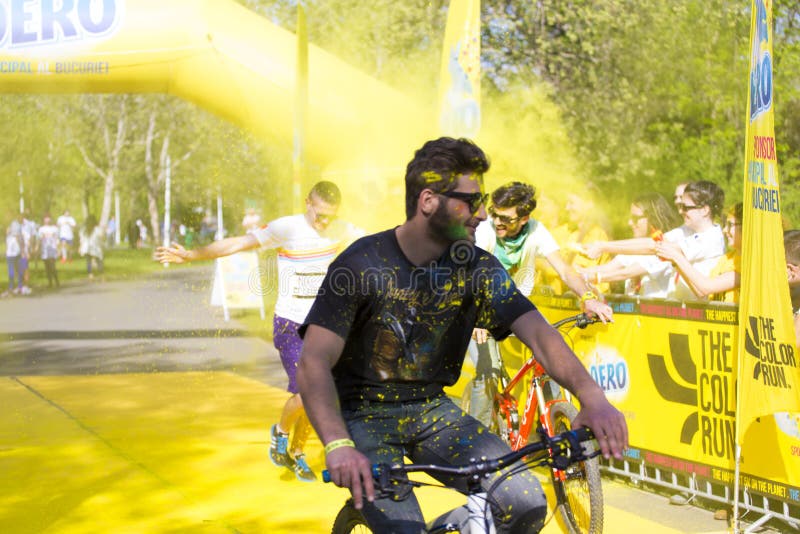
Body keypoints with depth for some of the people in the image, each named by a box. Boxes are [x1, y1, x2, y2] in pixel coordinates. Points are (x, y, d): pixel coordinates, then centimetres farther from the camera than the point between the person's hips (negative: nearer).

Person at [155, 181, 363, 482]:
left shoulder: (341, 231, -1)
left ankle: (296, 454, 31)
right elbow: (238, 244, -20)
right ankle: (281, 431, 17)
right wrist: (190, 255, -28)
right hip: (290, 325, -5)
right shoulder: (286, 228, -15)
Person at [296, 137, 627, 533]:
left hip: (431, 412, 4)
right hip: (364, 416, -4)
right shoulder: (362, 264, -16)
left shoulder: (477, 268, -4)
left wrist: (592, 397, -36)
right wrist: (338, 445, -40)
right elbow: (314, 364, -23)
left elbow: (536, 330, -17)